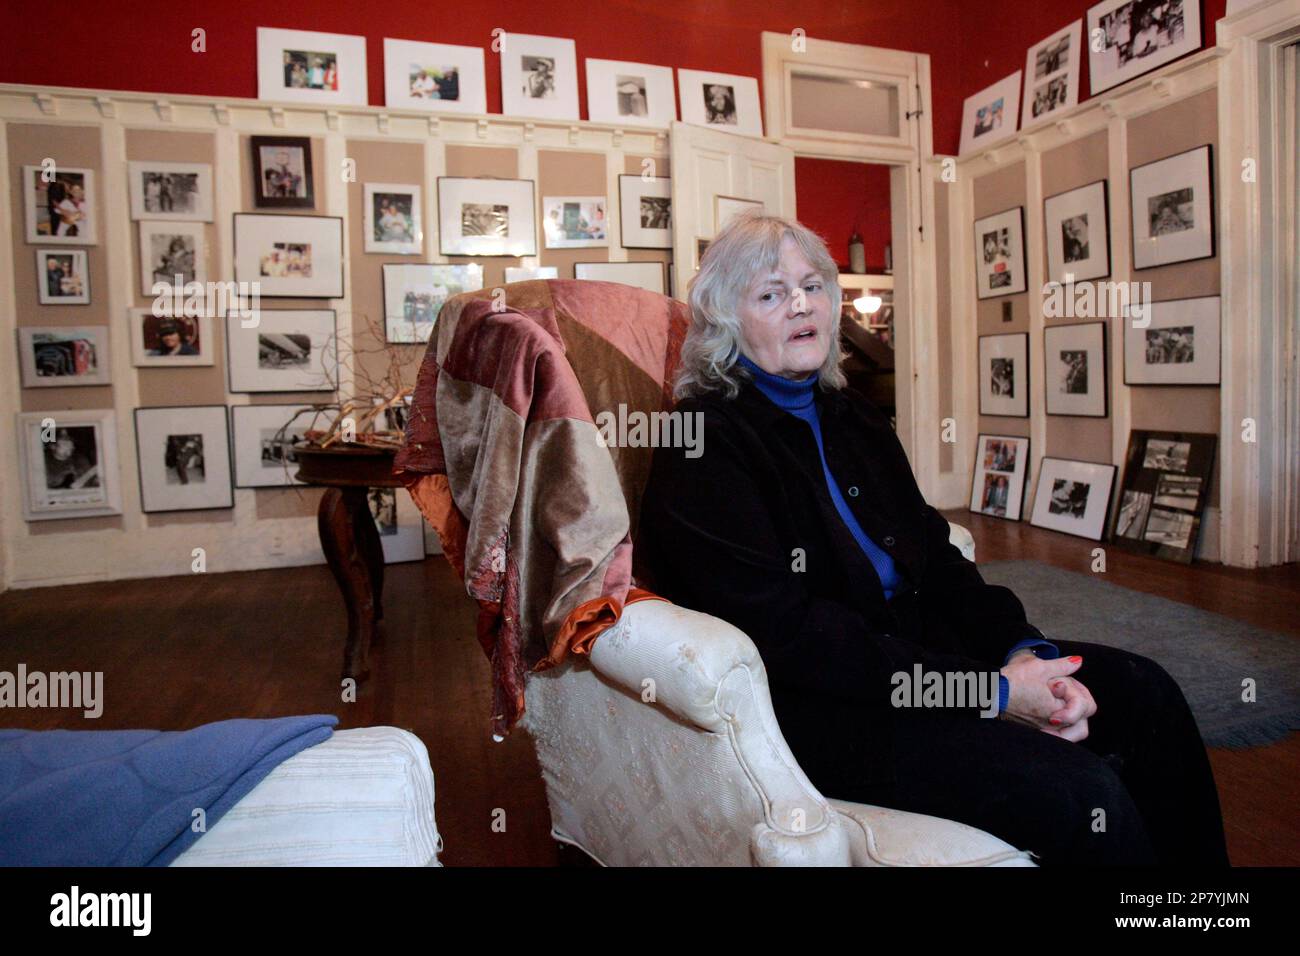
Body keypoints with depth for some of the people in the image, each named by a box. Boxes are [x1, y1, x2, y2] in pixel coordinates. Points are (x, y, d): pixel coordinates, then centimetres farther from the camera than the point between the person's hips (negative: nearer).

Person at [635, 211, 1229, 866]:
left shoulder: (850, 418, 14)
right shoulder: (703, 446, -12)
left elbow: (935, 558, 12)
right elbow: (788, 635, -20)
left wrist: (1024, 652, -8)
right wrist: (990, 691, -19)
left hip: (915, 651, 8)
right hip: (809, 708, -8)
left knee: (1144, 693, -2)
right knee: (1082, 793, -21)